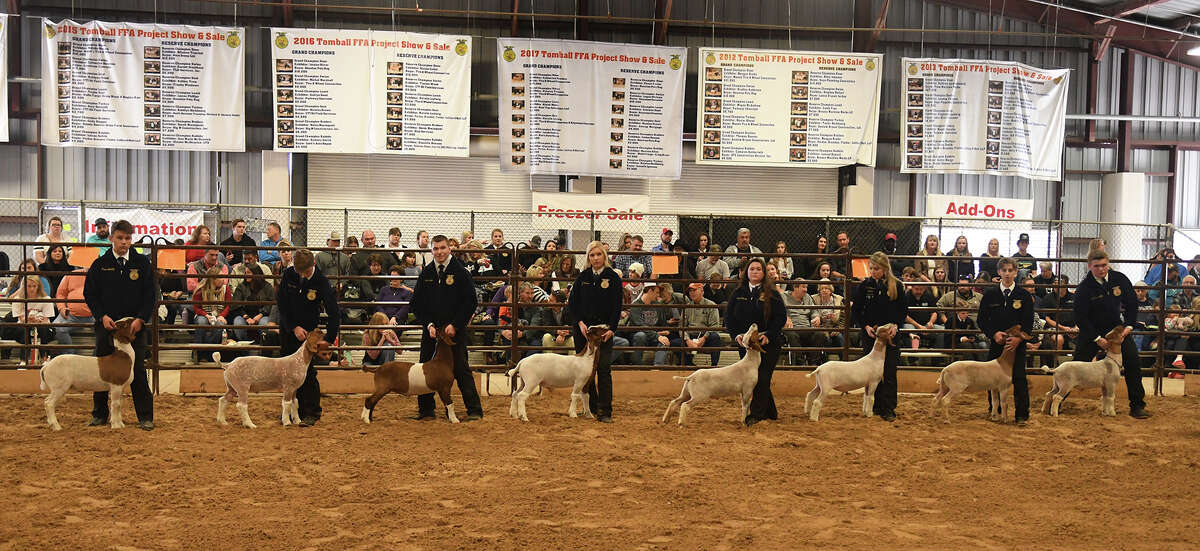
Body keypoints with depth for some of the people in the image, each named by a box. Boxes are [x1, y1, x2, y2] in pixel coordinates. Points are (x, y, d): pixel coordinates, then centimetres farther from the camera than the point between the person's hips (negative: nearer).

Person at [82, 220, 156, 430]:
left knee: (137, 372, -1)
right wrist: (102, 316, -8)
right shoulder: (100, 265, 4)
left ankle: (145, 417, 4)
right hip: (106, 326, 1)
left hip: (135, 326, -1)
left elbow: (151, 295, 2)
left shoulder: (142, 264, 3)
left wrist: (140, 319, -10)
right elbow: (90, 294, 6)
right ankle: (100, 415, 21)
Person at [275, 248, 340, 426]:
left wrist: (328, 341, -24)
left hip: (308, 330, -4)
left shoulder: (321, 281, -18)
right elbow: (281, 304, -5)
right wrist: (294, 327, -15)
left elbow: (333, 313, -18)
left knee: (306, 370, -11)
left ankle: (312, 412, -3)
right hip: (288, 328, 4)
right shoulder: (288, 275, -10)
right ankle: (294, 409, 21)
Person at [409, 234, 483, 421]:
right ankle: (426, 410, 17)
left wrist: (455, 325, -12)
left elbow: (471, 302, -4)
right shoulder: (426, 273, 7)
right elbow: (417, 303, 11)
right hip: (431, 329, 4)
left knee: (460, 369, -6)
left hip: (455, 330, -4)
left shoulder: (460, 271, -4)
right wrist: (428, 324, -3)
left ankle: (474, 410, -3)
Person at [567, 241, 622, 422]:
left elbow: (617, 307, -1)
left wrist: (611, 328, -12)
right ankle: (591, 409, 15)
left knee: (604, 369, -8)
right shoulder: (582, 277, 8)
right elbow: (572, 303, 7)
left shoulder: (613, 278, 1)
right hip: (582, 329, 3)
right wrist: (580, 323, -7)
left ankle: (604, 412, -6)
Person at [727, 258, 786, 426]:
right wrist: (736, 335, -8)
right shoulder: (738, 293, 8)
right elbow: (729, 317, 8)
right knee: (752, 378, 6)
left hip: (768, 343, -4)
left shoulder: (771, 294, -1)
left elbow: (781, 317, -5)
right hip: (745, 343, 4)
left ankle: (756, 414, -5)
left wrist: (768, 336, -17)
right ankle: (771, 412, 19)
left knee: (762, 378, -8)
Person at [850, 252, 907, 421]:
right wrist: (866, 326, -9)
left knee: (889, 372, -3)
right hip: (870, 335, 1)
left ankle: (888, 409, -1)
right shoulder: (865, 285, 0)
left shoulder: (897, 286, -1)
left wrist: (895, 326, -11)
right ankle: (877, 406, 14)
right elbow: (855, 310, 4)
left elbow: (903, 311, 5)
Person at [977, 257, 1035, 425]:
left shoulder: (1024, 296, 2)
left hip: (1017, 343, -2)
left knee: (1019, 379, -6)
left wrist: (1019, 338, -17)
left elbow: (1029, 323, -1)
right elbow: (982, 320, 5)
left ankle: (1022, 415, 0)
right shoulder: (990, 295, 5)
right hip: (996, 343, 2)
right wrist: (994, 334, -12)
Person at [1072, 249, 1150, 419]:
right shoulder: (1084, 288, -17)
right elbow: (1080, 317, -14)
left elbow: (1132, 304, 4)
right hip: (1092, 331, -3)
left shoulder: (1120, 279, -7)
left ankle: (1137, 406, 3)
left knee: (1133, 363, -7)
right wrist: (1097, 339, -18)